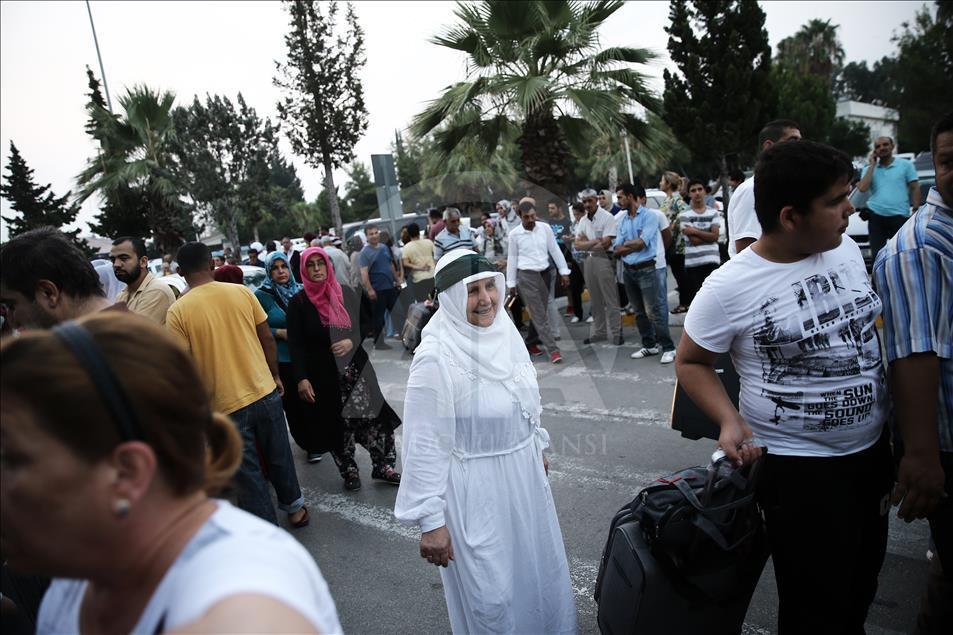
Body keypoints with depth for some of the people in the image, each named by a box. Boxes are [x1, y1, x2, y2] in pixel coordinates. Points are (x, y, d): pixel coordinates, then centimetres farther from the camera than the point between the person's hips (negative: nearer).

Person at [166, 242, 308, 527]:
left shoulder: (177, 311, -11)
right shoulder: (241, 292, -3)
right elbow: (268, 339, 1)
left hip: (226, 405, -3)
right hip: (265, 391, 3)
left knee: (248, 473, 11)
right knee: (279, 457, 22)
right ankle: (295, 507, 39)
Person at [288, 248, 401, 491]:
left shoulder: (345, 293, 4)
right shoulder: (299, 302, -3)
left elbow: (364, 325, 9)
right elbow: (295, 344, -5)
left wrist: (352, 341, -12)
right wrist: (301, 379, -12)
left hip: (355, 367, 2)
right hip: (324, 374, -2)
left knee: (374, 416, -1)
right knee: (337, 424, 6)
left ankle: (382, 466, 13)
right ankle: (349, 471, 22)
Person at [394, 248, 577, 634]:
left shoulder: (504, 332, -4)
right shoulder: (435, 358, -25)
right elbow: (425, 445, -20)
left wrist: (537, 449, 20)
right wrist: (430, 521, -17)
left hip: (523, 476, 7)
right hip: (476, 491, -7)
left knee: (540, 570, 25)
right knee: (492, 593, 11)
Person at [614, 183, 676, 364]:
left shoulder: (649, 215, -8)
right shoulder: (622, 221, 11)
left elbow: (641, 243, -17)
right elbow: (617, 250, 3)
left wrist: (626, 244, -1)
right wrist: (635, 244, -11)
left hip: (646, 269, -7)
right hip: (628, 270, 7)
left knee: (653, 310, -9)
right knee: (639, 311, 12)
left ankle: (668, 348, -2)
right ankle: (649, 345, 22)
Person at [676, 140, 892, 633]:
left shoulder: (847, 247, -1)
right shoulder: (730, 287, -20)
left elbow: (869, 329, 13)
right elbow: (690, 362, -8)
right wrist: (729, 420, -24)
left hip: (873, 450, 6)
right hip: (798, 468, -6)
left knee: (862, 586, 23)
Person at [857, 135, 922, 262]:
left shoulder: (905, 165, 6)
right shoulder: (869, 168, 11)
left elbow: (915, 188, 5)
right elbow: (862, 188, -6)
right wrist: (872, 165, -2)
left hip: (899, 217, -2)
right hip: (875, 216, 2)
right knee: (876, 254, 4)